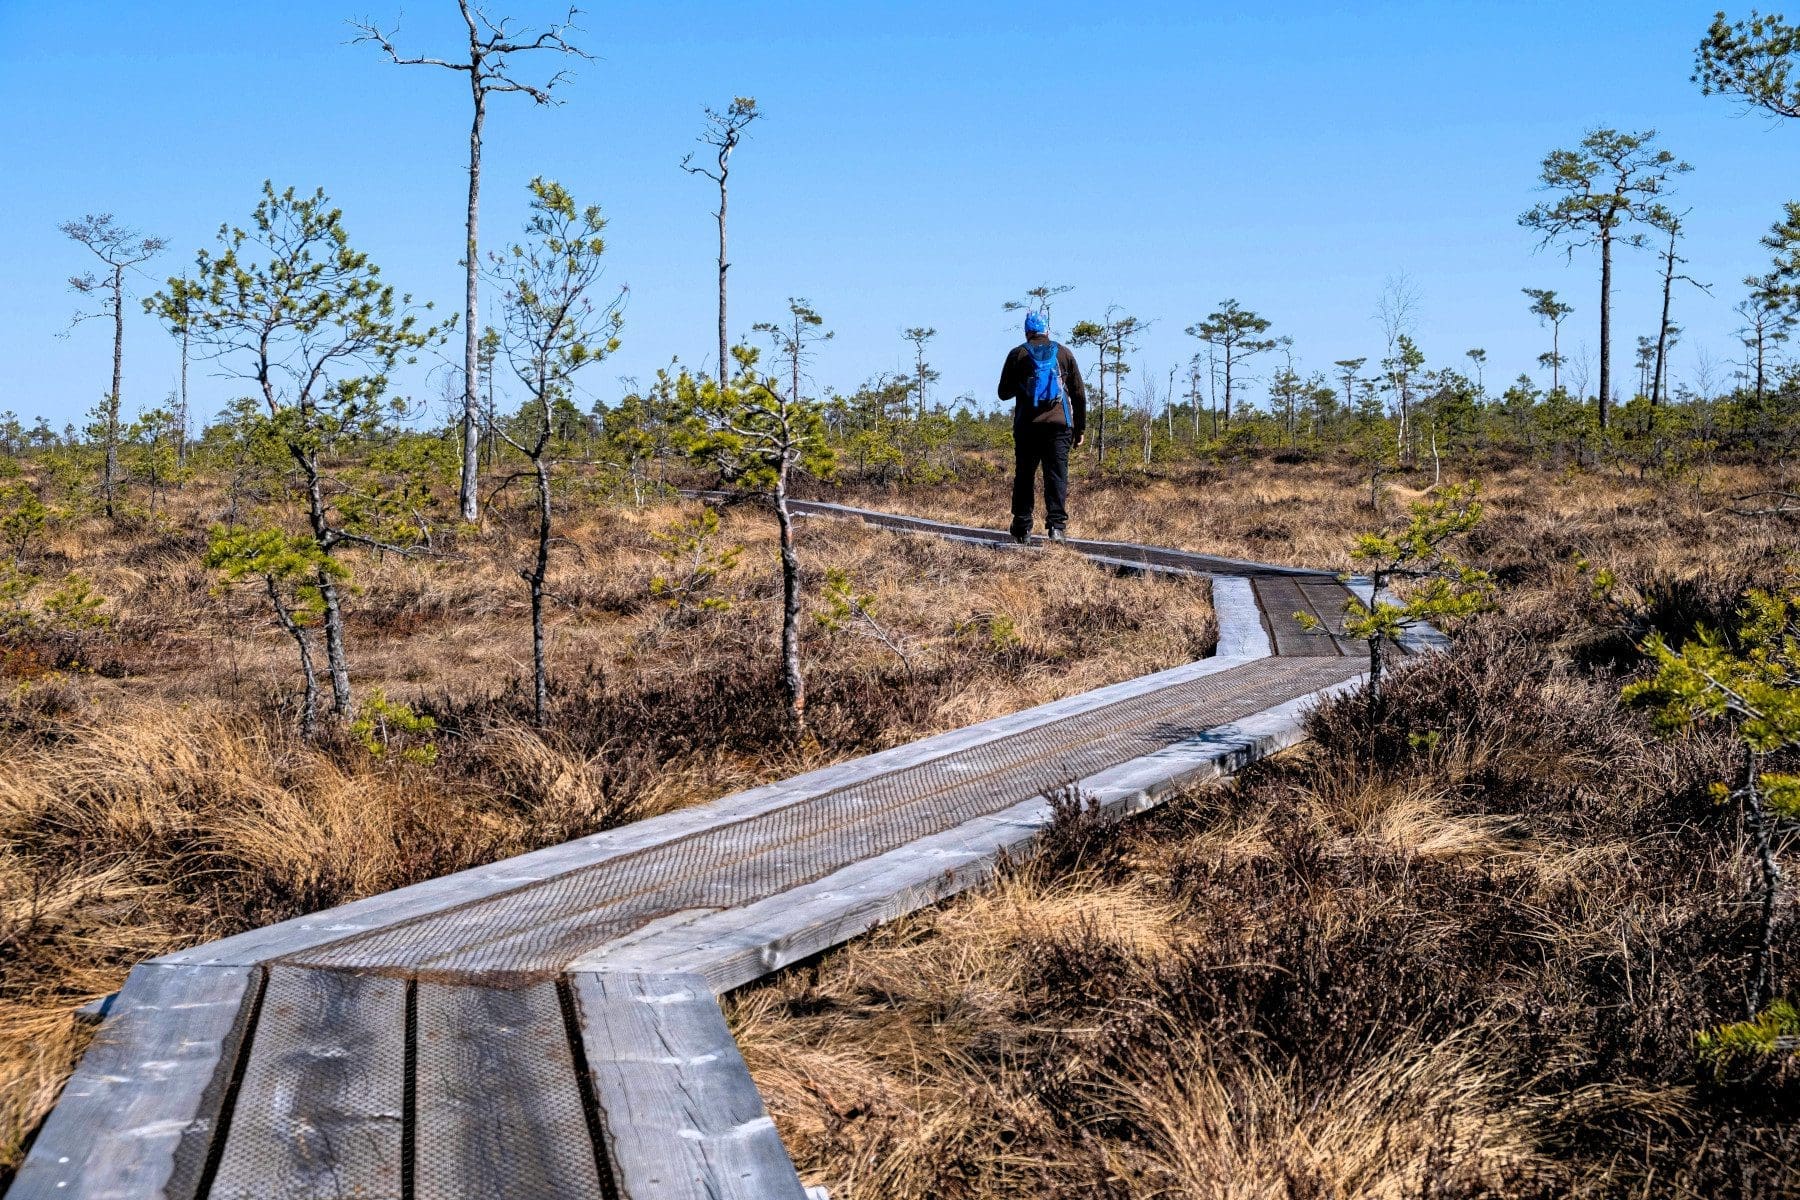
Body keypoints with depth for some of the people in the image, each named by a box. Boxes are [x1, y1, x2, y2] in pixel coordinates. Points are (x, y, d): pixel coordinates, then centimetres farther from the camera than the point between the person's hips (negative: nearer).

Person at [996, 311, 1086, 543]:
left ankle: (1022, 529, 8)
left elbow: (1004, 393, 10)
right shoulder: (1064, 353, 11)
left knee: (1024, 477, 8)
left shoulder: (1018, 355, 7)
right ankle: (1057, 525, -13)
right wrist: (1080, 428, 16)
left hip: (1027, 426, 0)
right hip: (1059, 425, 0)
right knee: (1057, 476, -2)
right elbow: (1079, 394, 10)